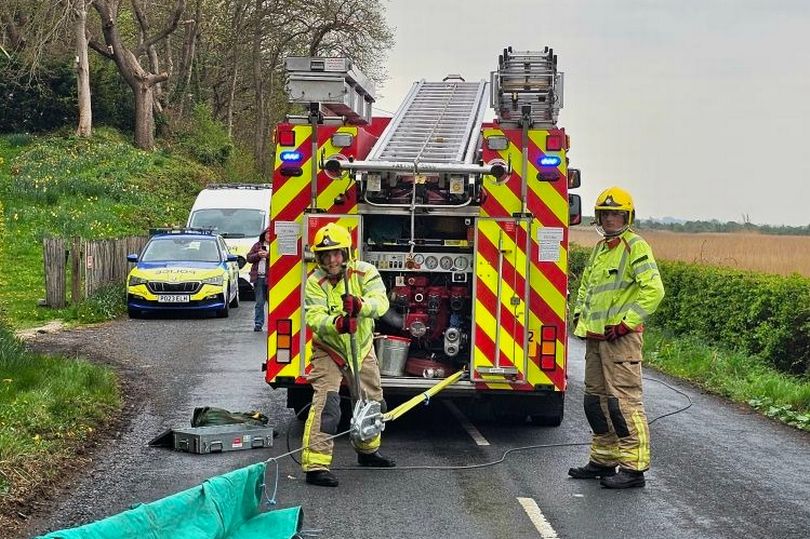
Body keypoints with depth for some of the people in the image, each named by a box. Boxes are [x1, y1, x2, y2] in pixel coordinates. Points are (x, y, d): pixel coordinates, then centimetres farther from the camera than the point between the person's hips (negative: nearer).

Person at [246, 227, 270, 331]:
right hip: (259, 277, 3)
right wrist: (258, 255, -6)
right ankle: (258, 324, 5)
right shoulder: (257, 245, 15)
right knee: (259, 303, 4)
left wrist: (268, 255, -18)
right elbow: (249, 258, 11)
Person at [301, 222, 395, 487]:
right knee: (326, 403, -20)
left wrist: (361, 305, -51)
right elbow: (314, 318, -29)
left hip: (362, 348, 4)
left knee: (373, 403, 19)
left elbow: (381, 302, -29)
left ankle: (368, 450, 44)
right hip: (329, 349, -4)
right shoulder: (315, 282, -18)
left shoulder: (364, 272, -14)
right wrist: (336, 324, -50)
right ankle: (315, 464, -22)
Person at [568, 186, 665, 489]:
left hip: (620, 337, -9)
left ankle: (633, 467, -9)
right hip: (595, 336, 9)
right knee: (595, 399, 14)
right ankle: (603, 459, 24)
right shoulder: (599, 249, 18)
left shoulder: (635, 247, -8)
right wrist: (579, 314, 17)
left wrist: (627, 322, -18)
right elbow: (586, 286, 32)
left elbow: (653, 290, -17)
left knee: (624, 400, -11)